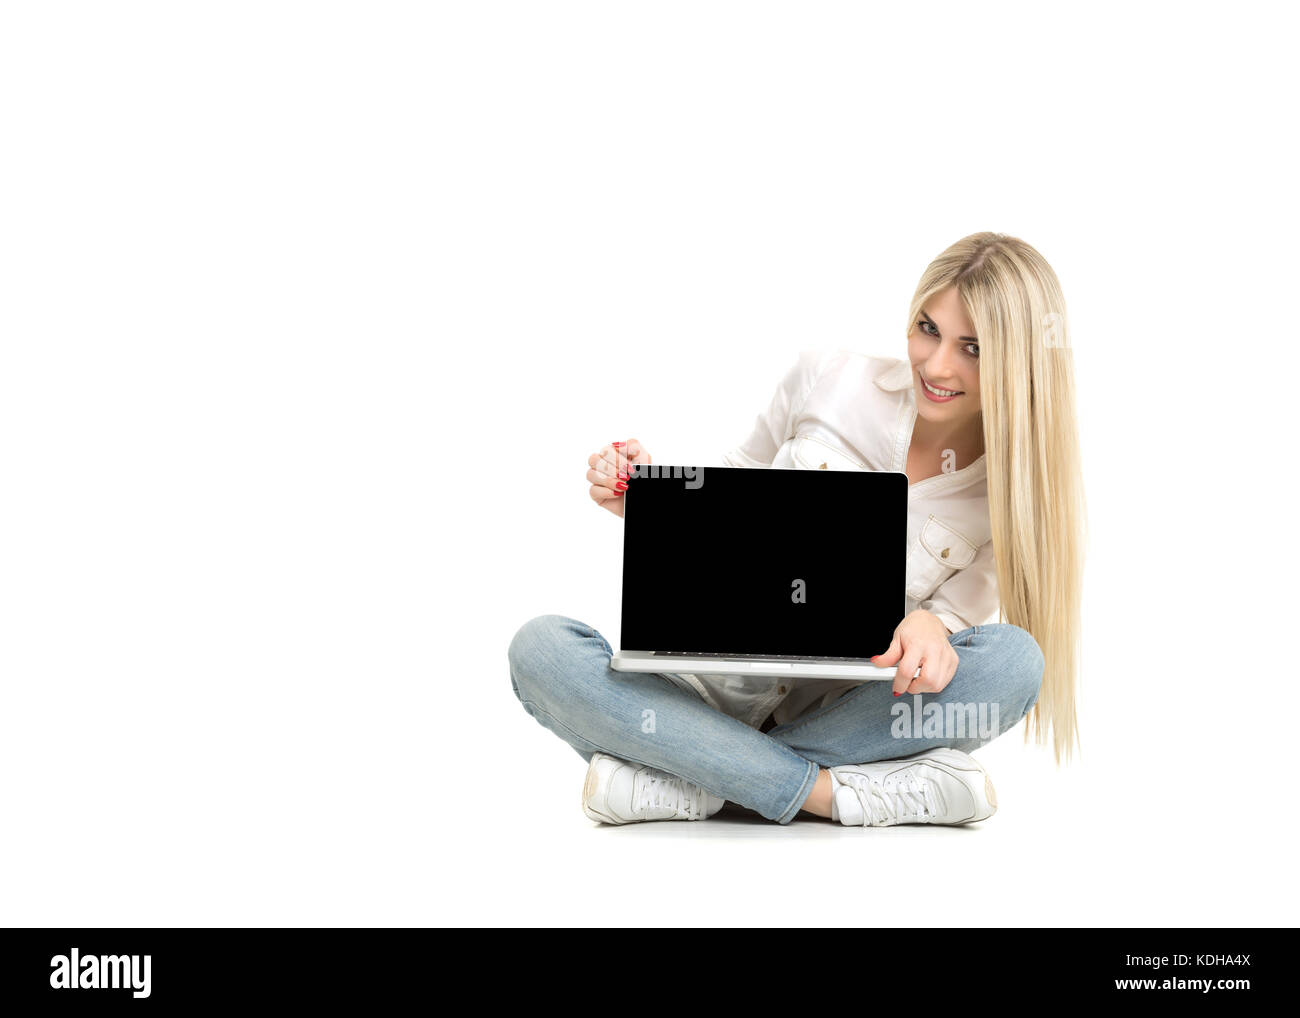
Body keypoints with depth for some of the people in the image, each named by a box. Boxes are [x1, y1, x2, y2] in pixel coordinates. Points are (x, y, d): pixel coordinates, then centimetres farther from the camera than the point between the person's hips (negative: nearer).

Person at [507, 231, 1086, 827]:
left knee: (1011, 659, -29)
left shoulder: (1009, 492, -2)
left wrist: (930, 626, -28)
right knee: (539, 648, -27)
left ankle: (689, 785, -27)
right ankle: (836, 791, -30)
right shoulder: (827, 381, -2)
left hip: (836, 715, 0)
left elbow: (960, 611, -3)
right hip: (711, 684, 0)